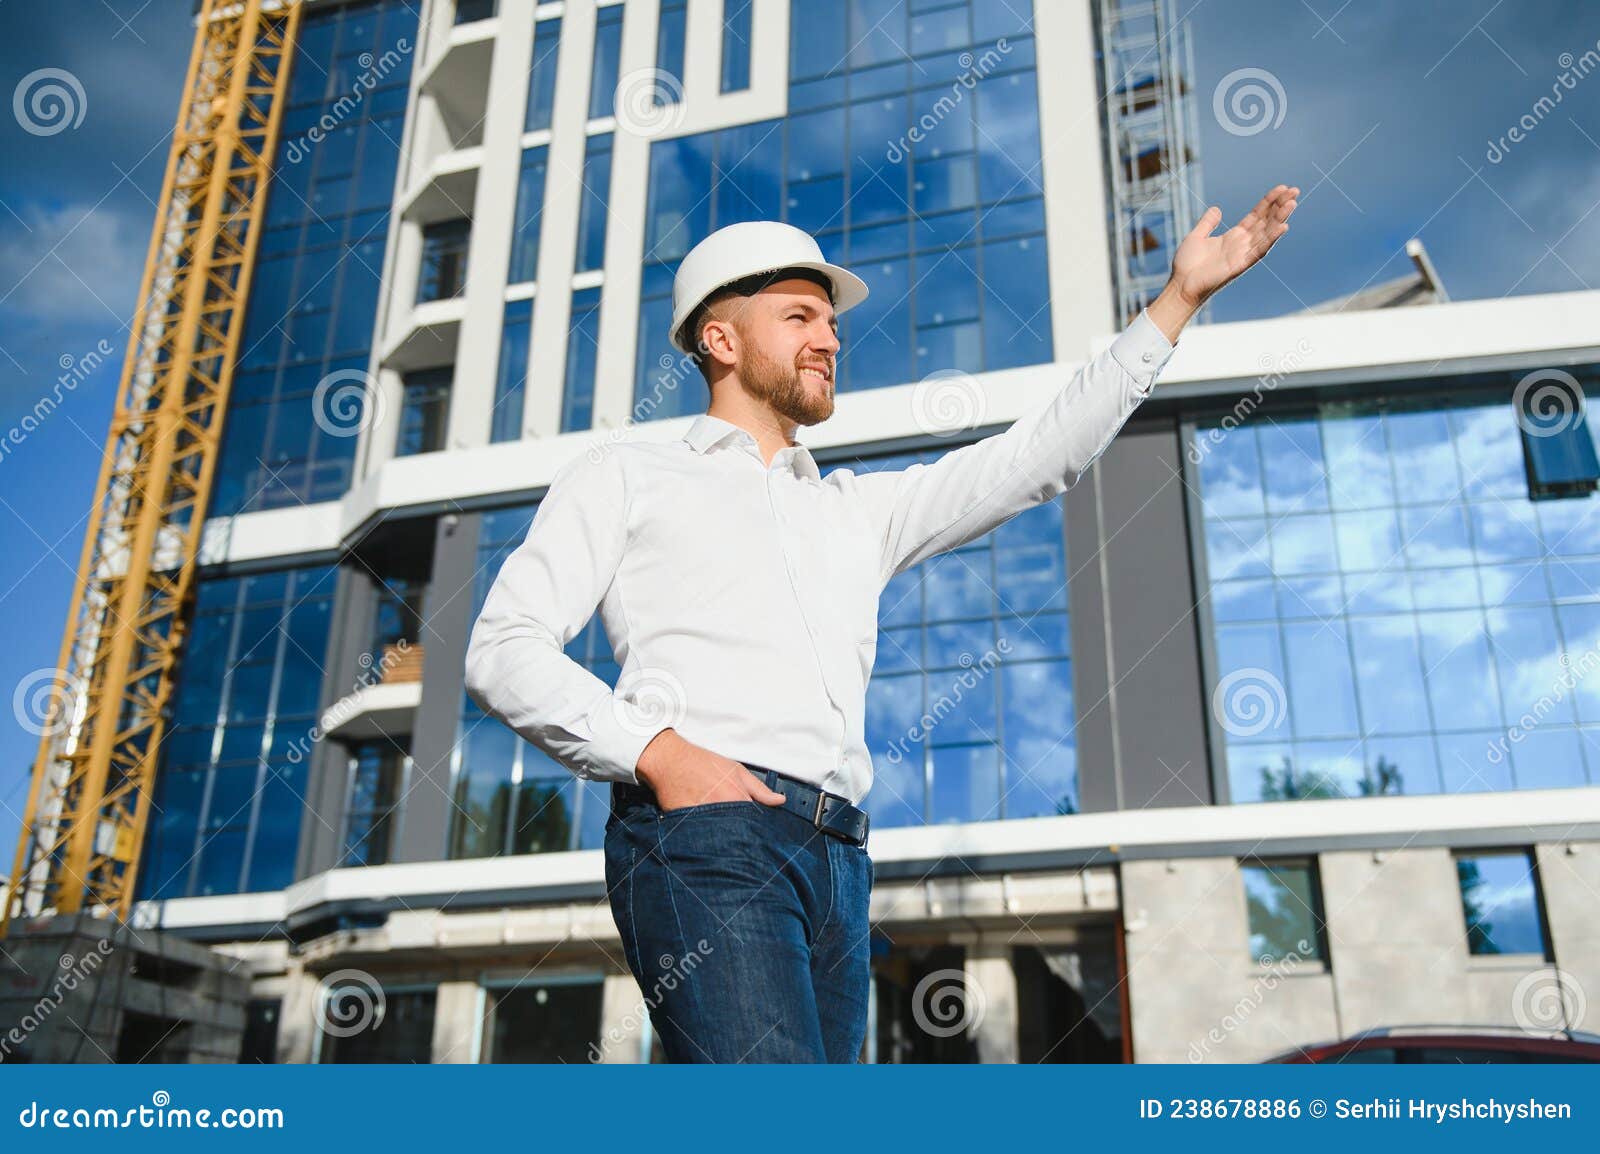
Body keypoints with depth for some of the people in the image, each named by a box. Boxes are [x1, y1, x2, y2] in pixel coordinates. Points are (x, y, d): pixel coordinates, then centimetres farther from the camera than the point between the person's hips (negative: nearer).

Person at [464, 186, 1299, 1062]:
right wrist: (655, 752, -11)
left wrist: (1176, 299, 25)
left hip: (837, 861, 6)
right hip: (702, 829, -5)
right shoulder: (624, 478, 16)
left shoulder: (857, 512, 30)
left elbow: (1035, 459, 27)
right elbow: (504, 650, 6)